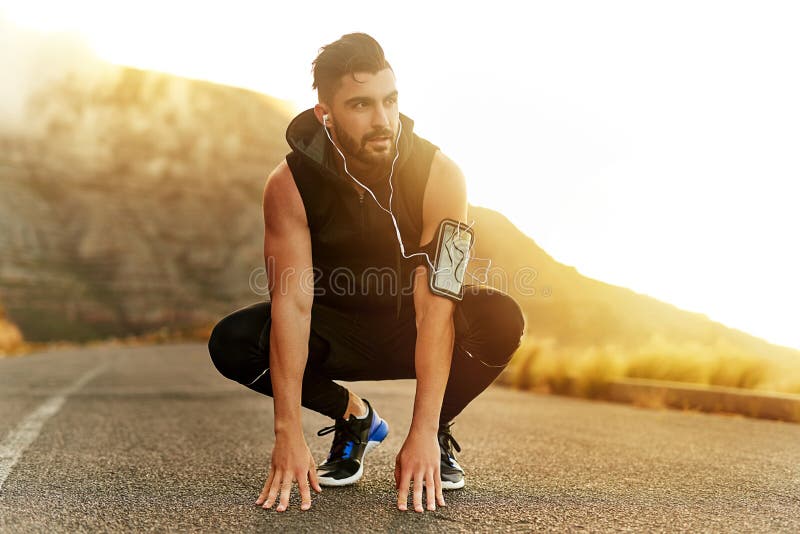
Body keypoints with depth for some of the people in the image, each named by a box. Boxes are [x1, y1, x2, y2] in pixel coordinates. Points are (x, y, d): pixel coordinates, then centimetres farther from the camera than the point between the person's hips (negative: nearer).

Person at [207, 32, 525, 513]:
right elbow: (293, 303, -27)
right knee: (232, 342, -24)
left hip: (413, 329, -1)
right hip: (340, 333, 1)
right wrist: (289, 435, -33)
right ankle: (353, 417, 0)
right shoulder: (291, 185, -21)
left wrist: (423, 434, -36)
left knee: (500, 318, -32)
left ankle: (440, 431, -3)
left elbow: (435, 307, -31)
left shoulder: (440, 176, -25)